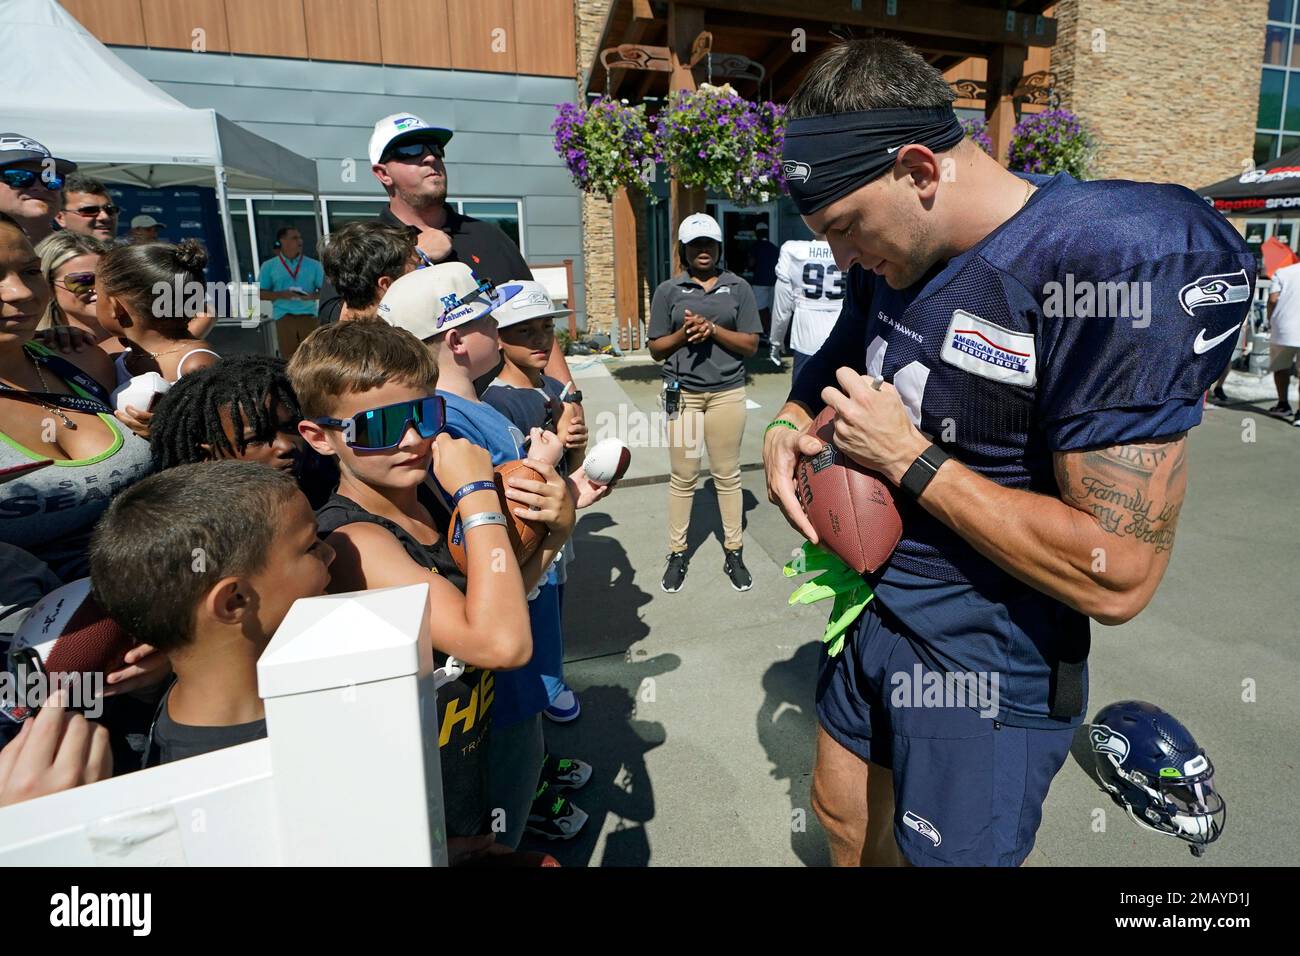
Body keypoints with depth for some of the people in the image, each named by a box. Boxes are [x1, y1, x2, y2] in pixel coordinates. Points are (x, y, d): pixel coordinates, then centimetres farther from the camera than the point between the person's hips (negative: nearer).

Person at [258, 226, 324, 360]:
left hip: (308, 315, 1)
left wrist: (312, 296, -14)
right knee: (288, 357, -1)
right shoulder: (269, 266, 9)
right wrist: (281, 295, -11)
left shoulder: (313, 265, 10)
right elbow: (260, 293, 7)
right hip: (284, 317, -1)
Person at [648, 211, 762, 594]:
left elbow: (751, 344, 3)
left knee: (728, 475, 7)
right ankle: (677, 553, 16)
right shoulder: (668, 290, 7)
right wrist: (683, 334, -12)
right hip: (682, 393, 0)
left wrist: (712, 329, -12)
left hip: (727, 392, 0)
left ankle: (733, 552, 18)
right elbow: (655, 349, 7)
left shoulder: (738, 287, 7)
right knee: (683, 477, 4)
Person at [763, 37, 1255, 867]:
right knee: (842, 821, 26)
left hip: (984, 667, -6)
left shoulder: (1114, 268, -25)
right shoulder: (893, 260, -2)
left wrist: (909, 456, -24)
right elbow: (832, 361, 17)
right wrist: (789, 426, -6)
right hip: (870, 609, 7)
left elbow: (1116, 577, -27)